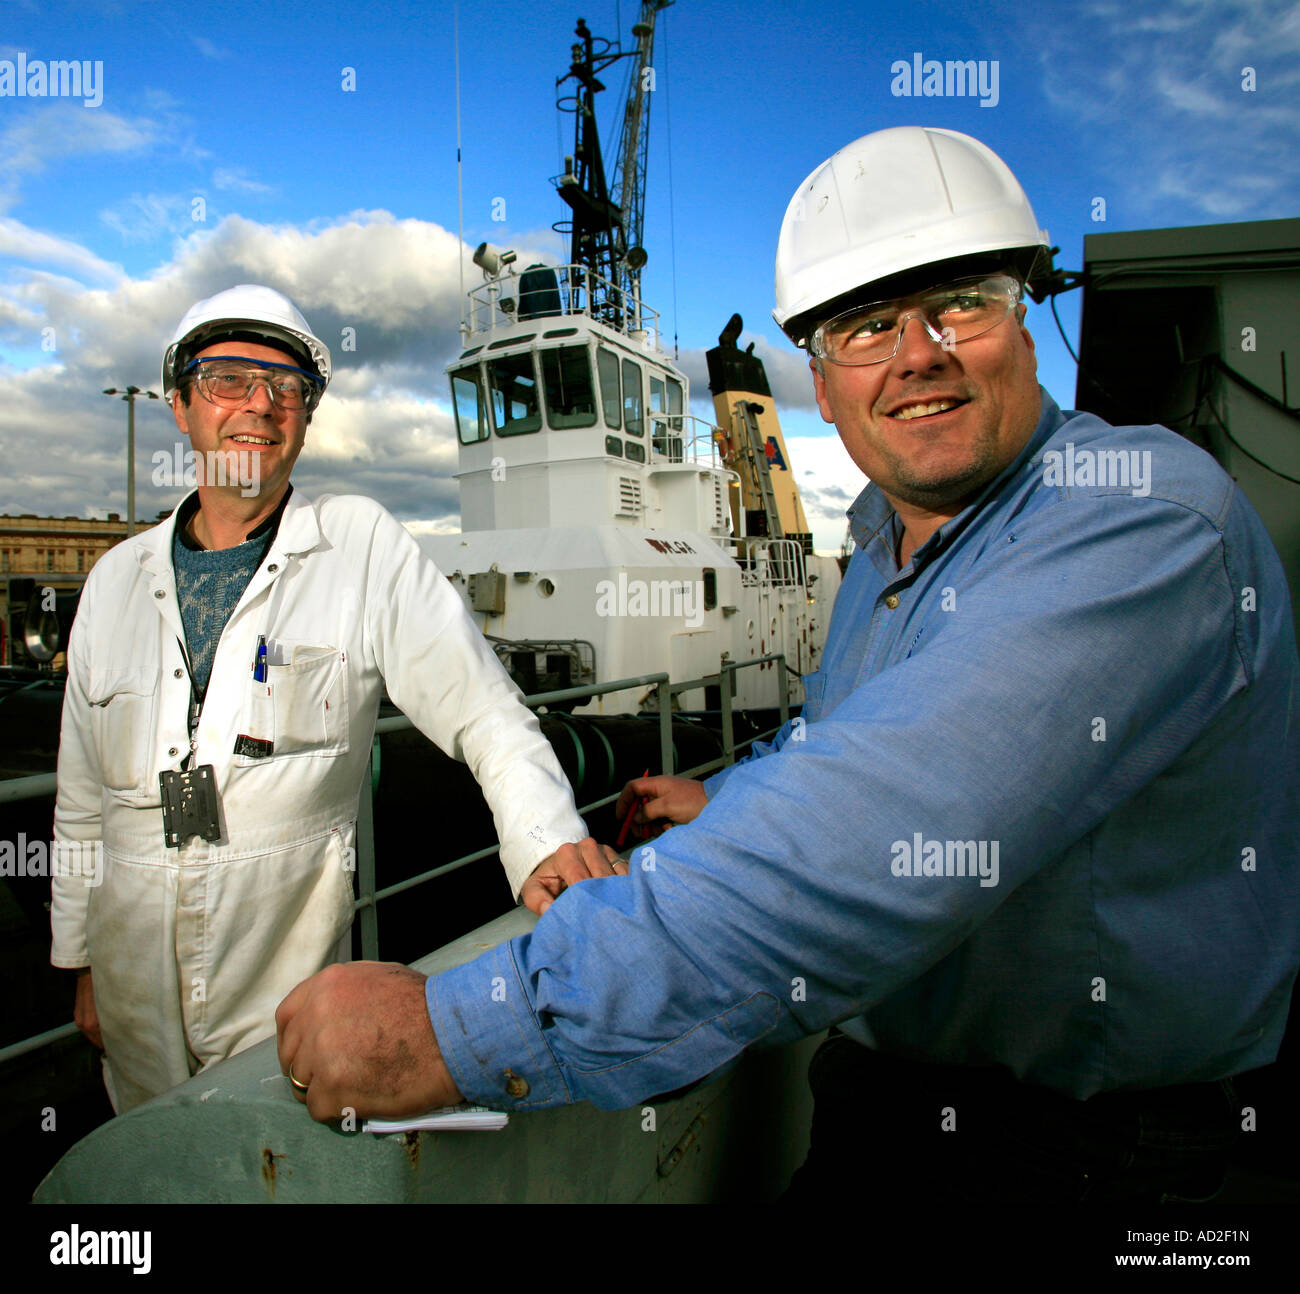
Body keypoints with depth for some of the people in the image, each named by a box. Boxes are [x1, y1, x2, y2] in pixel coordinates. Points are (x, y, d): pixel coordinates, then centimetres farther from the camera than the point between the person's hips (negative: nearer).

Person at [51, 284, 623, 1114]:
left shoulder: (362, 546, -8)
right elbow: (84, 796, 10)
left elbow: (486, 712, -13)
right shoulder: (118, 579, 4)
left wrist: (549, 843, -28)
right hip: (134, 982, 4)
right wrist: (80, 962, 13)